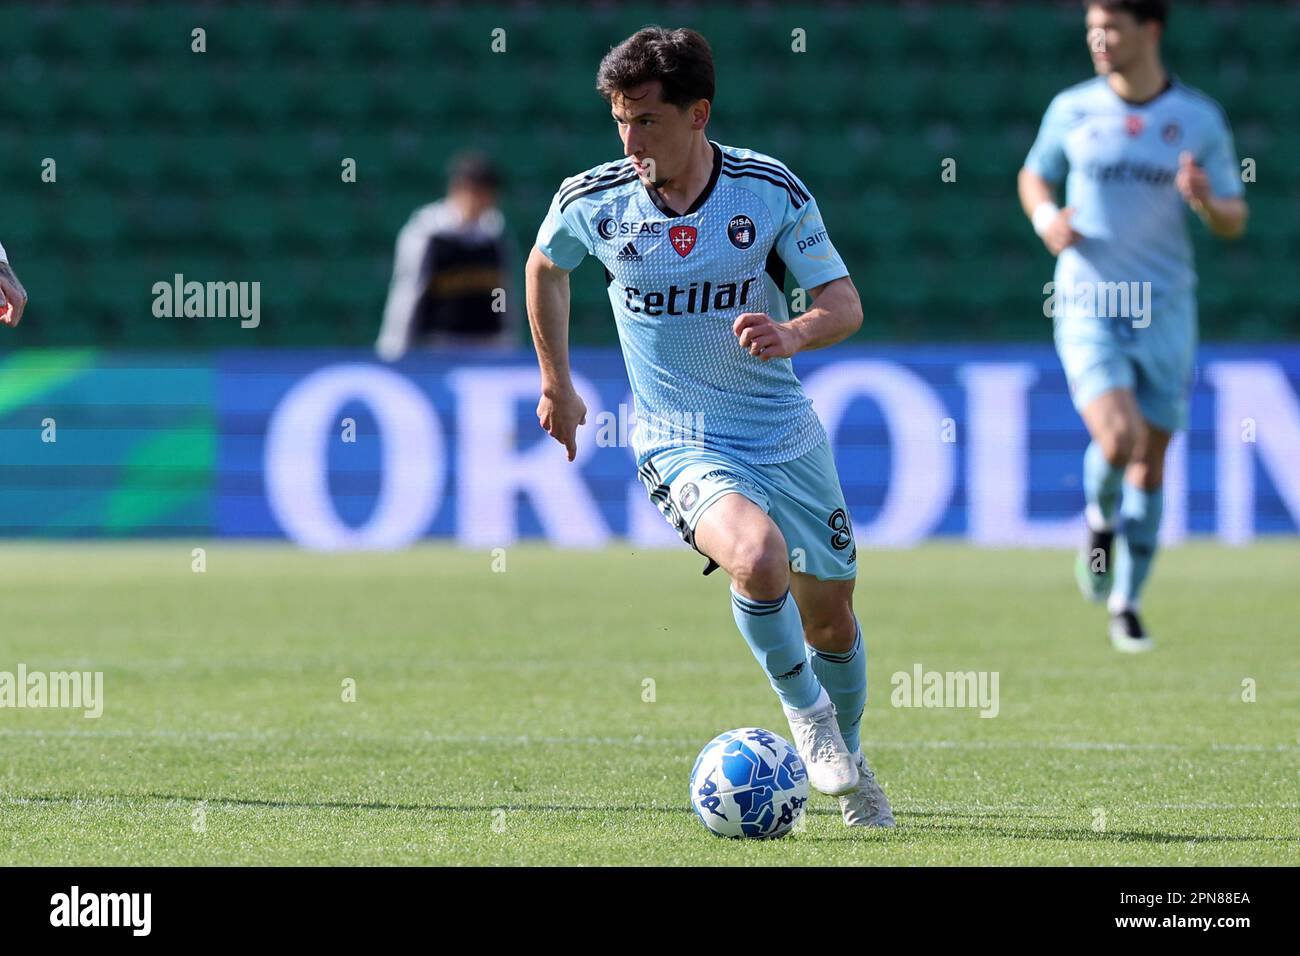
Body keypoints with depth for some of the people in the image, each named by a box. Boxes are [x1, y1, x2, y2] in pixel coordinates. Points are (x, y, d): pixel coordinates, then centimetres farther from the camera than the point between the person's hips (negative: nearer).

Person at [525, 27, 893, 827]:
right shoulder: (591, 203, -8)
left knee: (830, 617, 13)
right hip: (682, 445, -2)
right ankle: (803, 709, -5)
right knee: (759, 559, -32)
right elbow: (546, 269, 15)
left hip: (788, 437, 2)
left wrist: (793, 335, -28)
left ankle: (847, 760, 42)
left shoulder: (772, 190, -10)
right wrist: (556, 383, 19)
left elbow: (845, 304, -7)